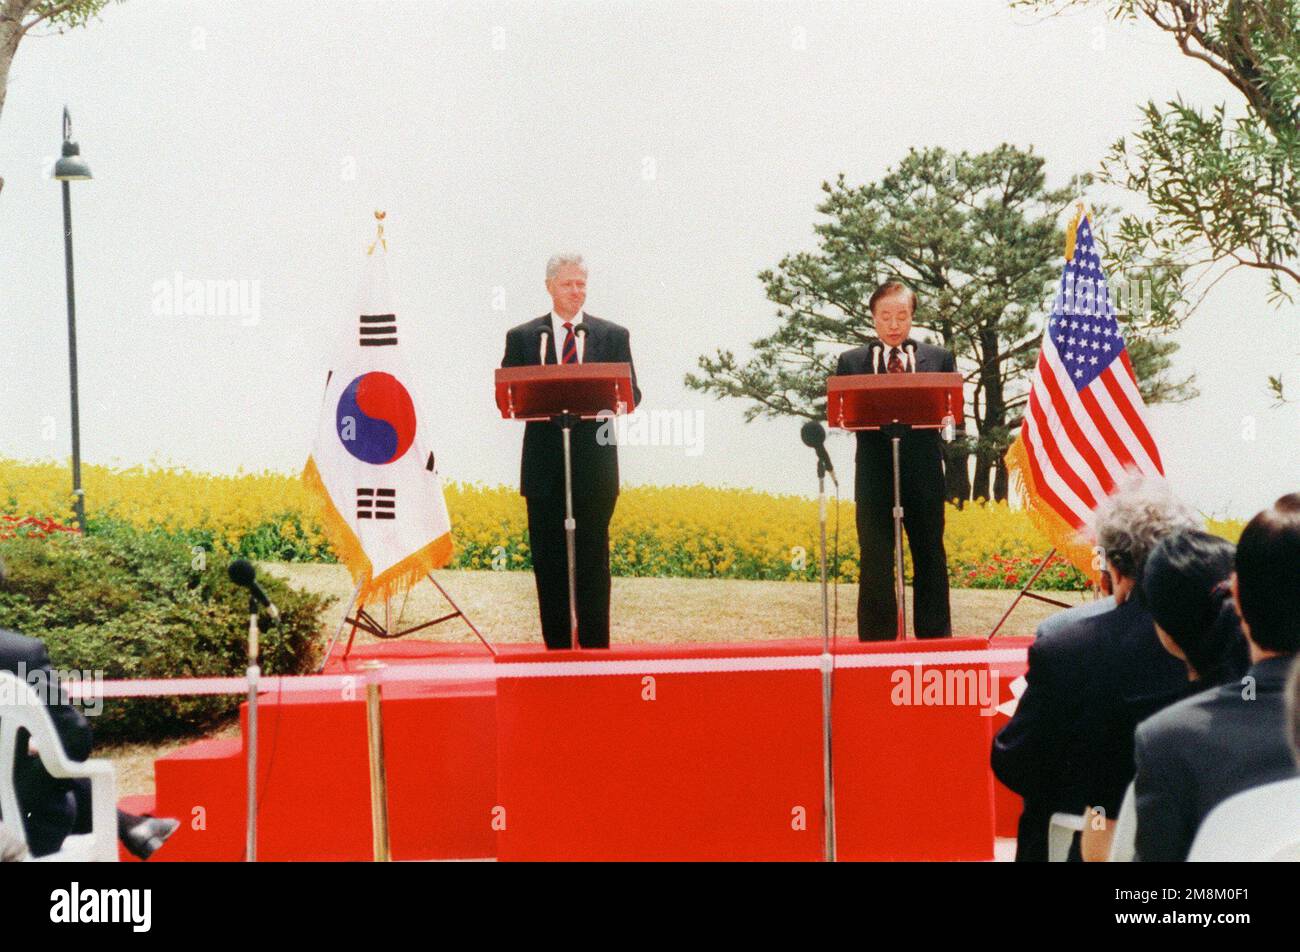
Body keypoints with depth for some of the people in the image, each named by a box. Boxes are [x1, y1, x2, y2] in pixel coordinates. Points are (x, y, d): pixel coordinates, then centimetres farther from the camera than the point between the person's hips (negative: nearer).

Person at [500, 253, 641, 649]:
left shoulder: (613, 336, 10)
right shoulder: (522, 338, 9)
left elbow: (631, 395, 6)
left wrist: (607, 400, -17)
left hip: (594, 465, 0)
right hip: (545, 466, 0)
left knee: (593, 558, 2)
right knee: (548, 559, 3)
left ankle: (596, 648, 8)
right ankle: (556, 647, 10)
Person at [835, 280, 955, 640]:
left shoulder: (940, 359, 11)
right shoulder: (851, 362, 10)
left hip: (924, 473, 1)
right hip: (875, 472, -1)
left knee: (930, 559, 8)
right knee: (875, 562, -2)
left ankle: (935, 640, 16)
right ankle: (876, 645, 3)